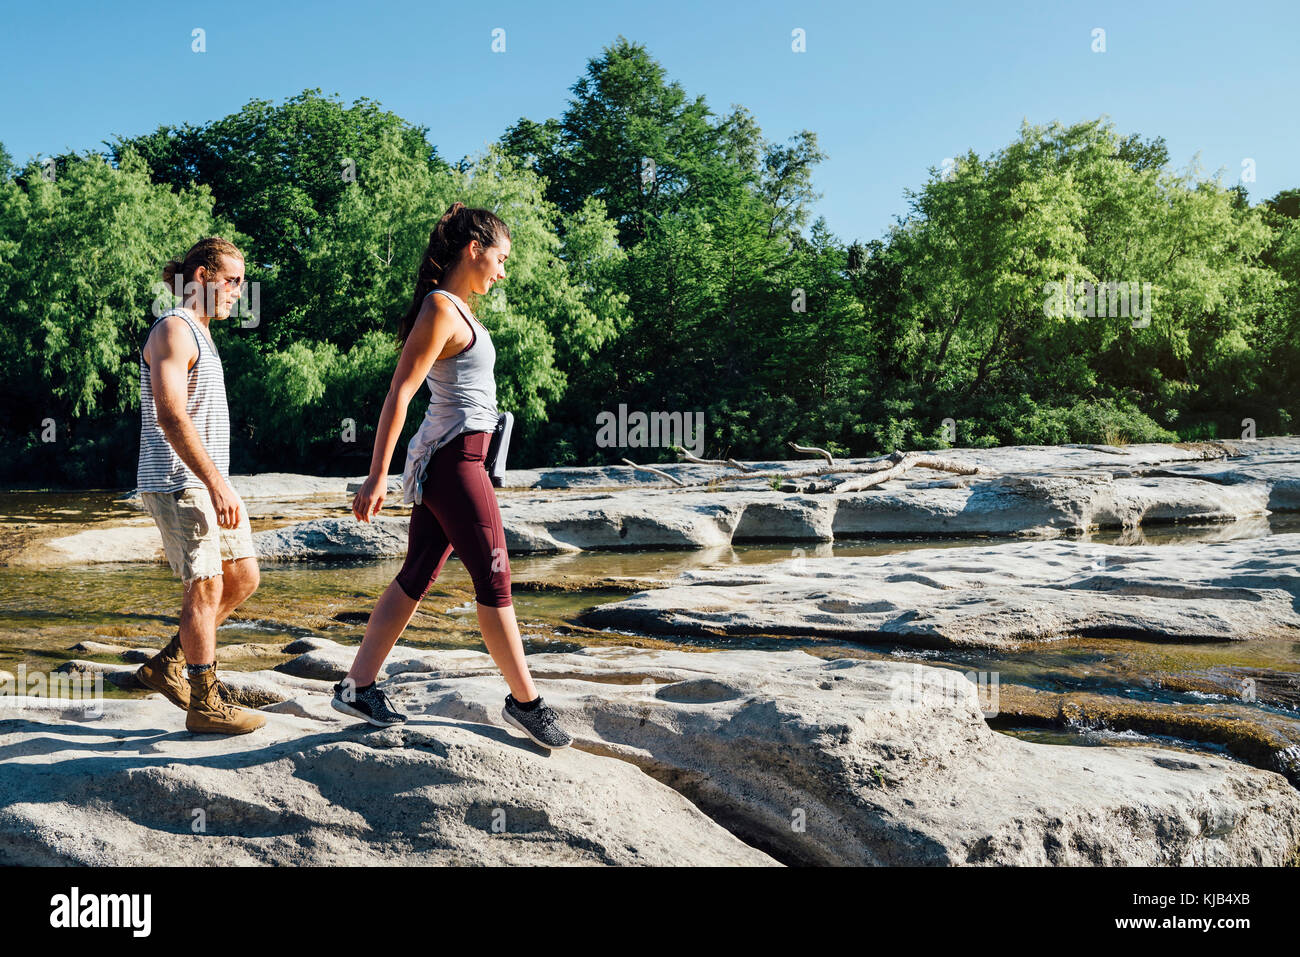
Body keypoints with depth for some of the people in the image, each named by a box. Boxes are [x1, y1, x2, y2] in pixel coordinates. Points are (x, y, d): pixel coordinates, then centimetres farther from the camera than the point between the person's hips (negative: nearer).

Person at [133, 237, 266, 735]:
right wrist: (217, 485, -26)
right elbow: (171, 417, -23)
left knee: (242, 576, 11)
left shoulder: (198, 333, 20)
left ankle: (167, 666, 22)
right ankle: (205, 704, 3)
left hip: (208, 481, 10)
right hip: (178, 483, -10)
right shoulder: (173, 331, -12)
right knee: (206, 586, -6)